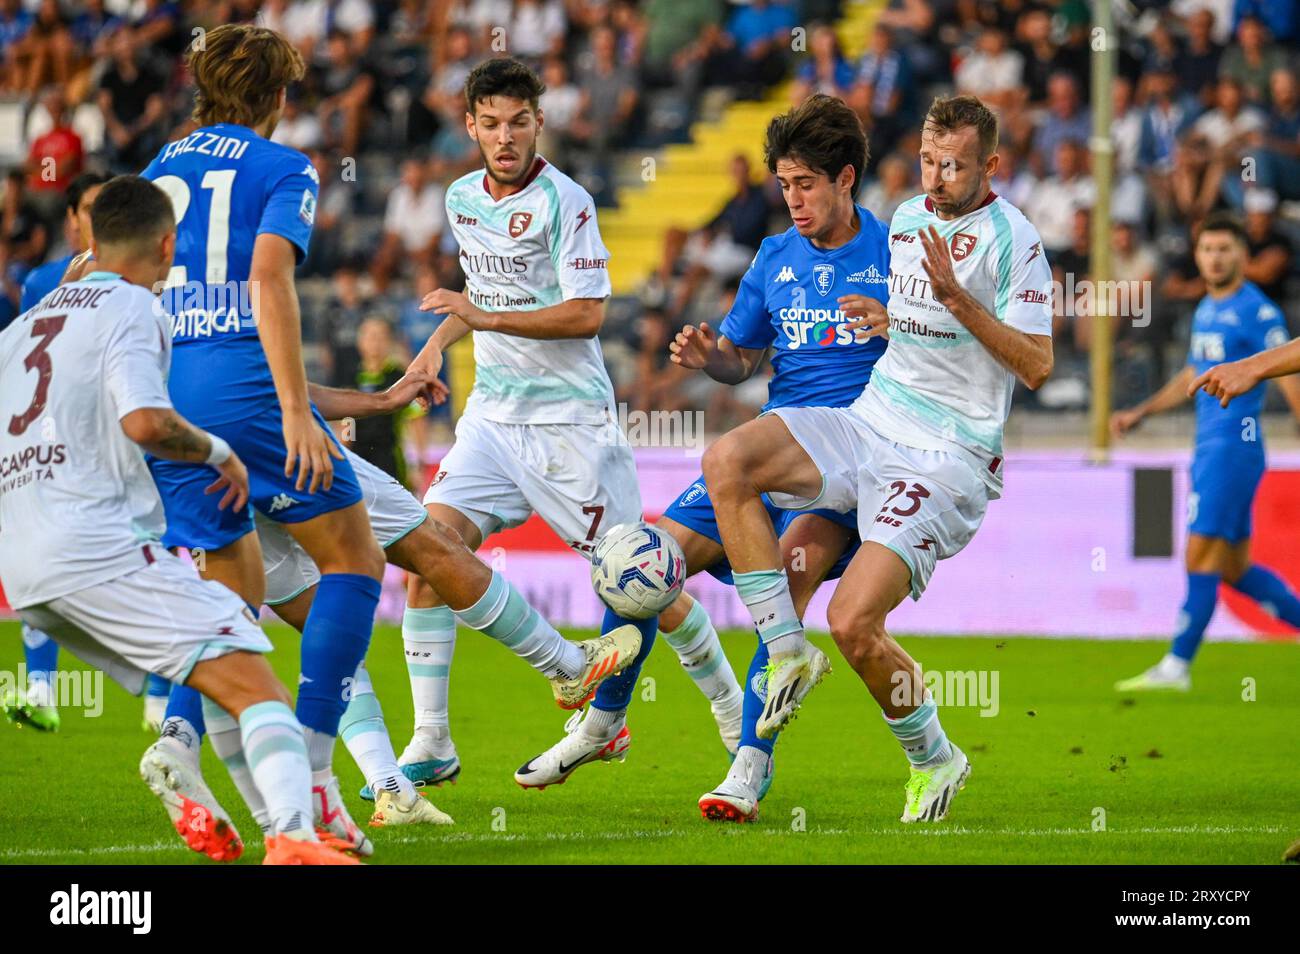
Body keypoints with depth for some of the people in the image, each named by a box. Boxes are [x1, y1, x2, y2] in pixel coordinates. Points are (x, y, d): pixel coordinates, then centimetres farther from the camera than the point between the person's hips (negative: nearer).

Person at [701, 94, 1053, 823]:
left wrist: (957, 300, -23)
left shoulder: (1011, 238, -10)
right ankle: (788, 649, -8)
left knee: (853, 620, -19)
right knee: (727, 461, -18)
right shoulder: (907, 219, 13)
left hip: (947, 457, -7)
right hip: (868, 424, 7)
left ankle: (934, 758, 8)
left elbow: (1037, 366, -15)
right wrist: (885, 319, 8)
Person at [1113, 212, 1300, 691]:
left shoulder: (1258, 311, -9)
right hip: (1209, 448, 9)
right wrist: (1139, 413, 25)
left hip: (1235, 445, -9)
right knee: (1235, 568, 11)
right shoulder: (1205, 310, 17)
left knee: (1202, 558, -9)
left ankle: (1176, 666, -8)